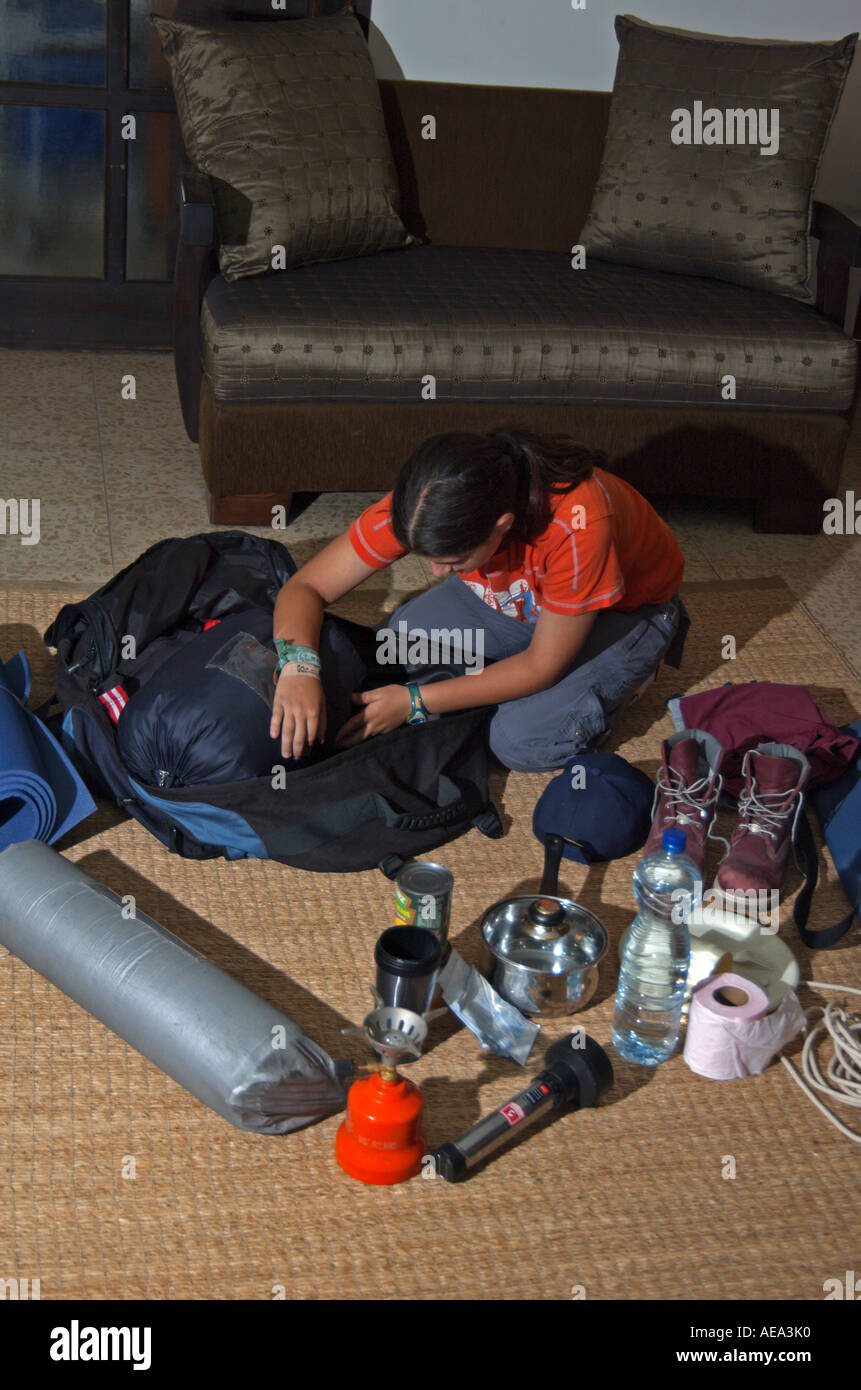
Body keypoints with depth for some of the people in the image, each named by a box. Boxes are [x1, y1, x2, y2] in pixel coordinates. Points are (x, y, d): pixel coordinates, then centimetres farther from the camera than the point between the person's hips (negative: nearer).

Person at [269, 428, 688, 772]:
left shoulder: (576, 526, -43)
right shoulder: (418, 506, -29)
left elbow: (541, 666, -29)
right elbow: (305, 587, -21)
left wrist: (414, 702, -29)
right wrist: (298, 665, -43)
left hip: (628, 608, -5)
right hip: (523, 598, 5)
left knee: (523, 740, -26)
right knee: (393, 646, -16)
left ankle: (625, 666, 1)